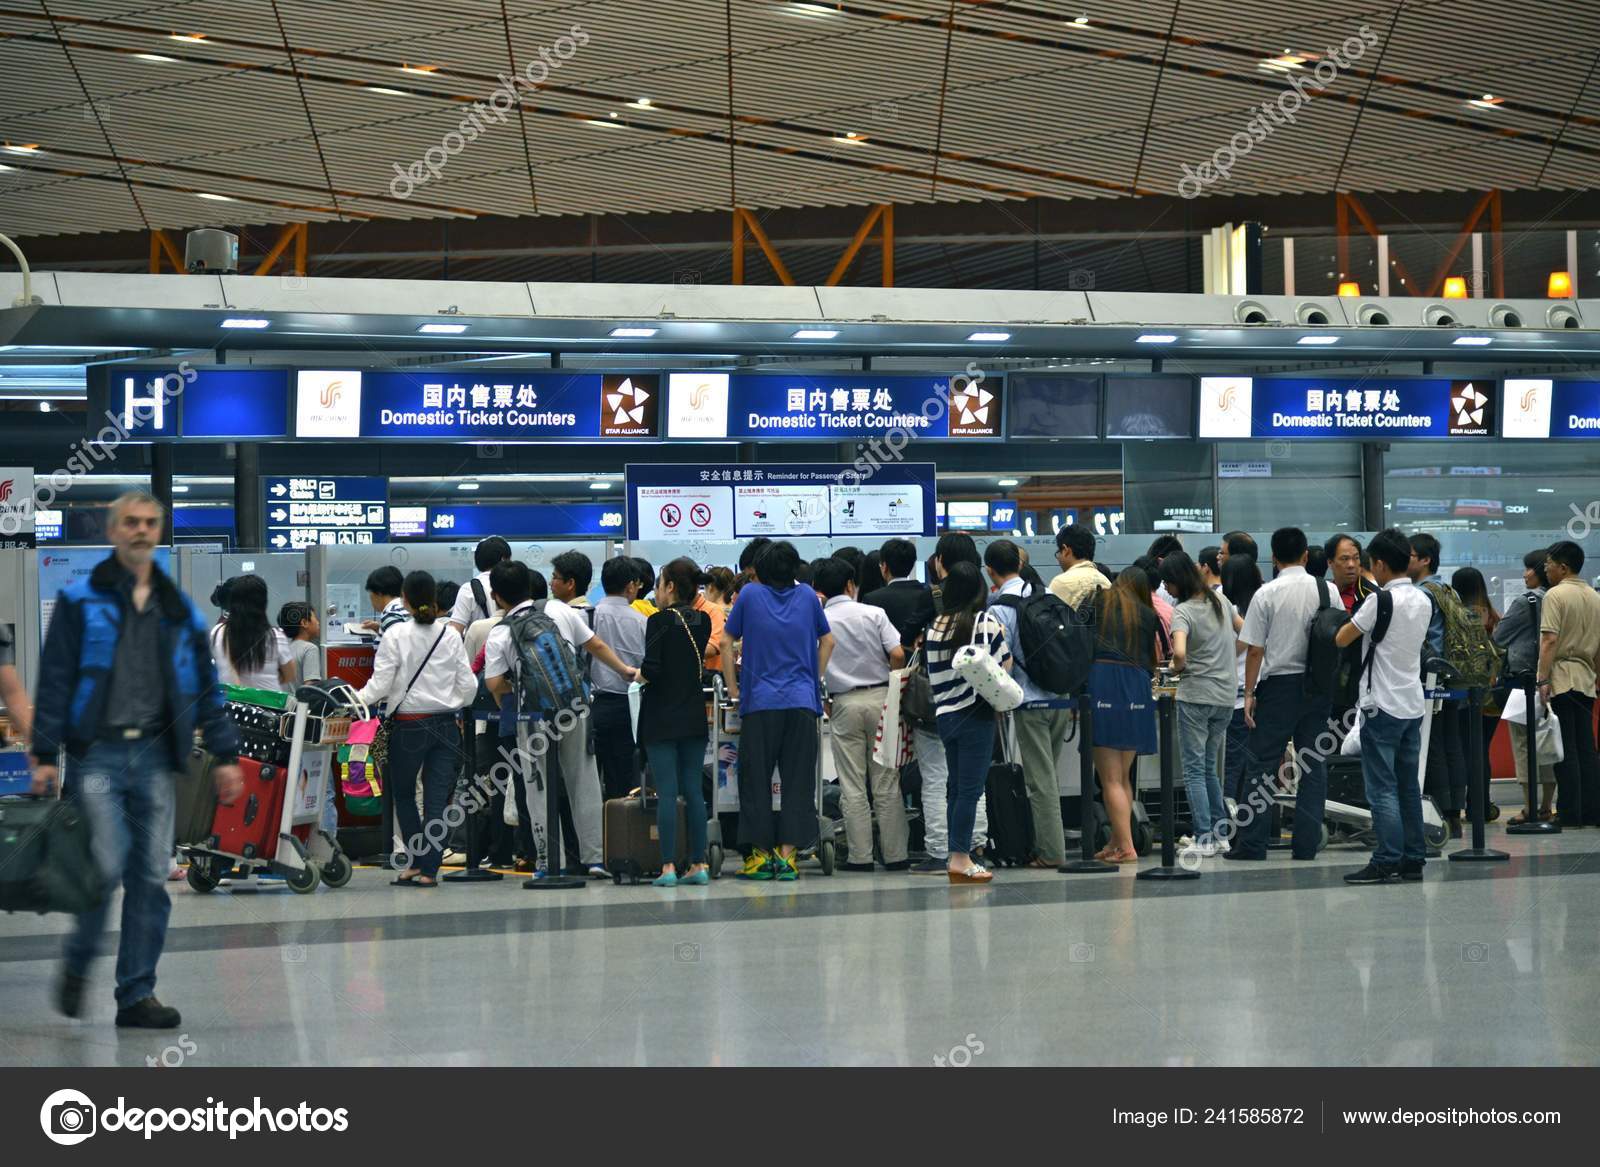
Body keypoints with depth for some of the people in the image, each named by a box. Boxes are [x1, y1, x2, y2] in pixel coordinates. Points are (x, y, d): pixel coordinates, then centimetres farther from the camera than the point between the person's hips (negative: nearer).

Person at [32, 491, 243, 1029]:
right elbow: (55, 679, -1)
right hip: (98, 753, -4)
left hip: (155, 755, 4)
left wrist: (225, 754, 8)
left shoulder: (179, 609, 14)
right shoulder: (81, 601, 3)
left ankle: (136, 994, 7)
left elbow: (205, 685, 15)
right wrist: (45, 755, -7)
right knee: (107, 865, -12)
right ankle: (77, 965, 14)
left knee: (151, 875, 1)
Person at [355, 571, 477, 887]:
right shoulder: (451, 635, 2)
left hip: (409, 725, -3)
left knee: (403, 794, 15)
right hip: (446, 724, 3)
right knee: (437, 799, 3)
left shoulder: (396, 635, -8)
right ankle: (429, 870, 0)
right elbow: (467, 684, 4)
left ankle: (416, 861, 12)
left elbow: (380, 685, -11)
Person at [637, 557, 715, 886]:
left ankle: (668, 866, -6)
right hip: (694, 717, 5)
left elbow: (651, 669, -17)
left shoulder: (660, 621, -11)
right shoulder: (703, 621, 5)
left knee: (666, 792, -5)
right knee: (693, 790, 8)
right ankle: (698, 864, 8)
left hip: (662, 717, -5)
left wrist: (637, 675, 3)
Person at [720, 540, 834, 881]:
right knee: (798, 781, 3)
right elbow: (827, 641, 18)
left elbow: (726, 643, 5)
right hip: (802, 700, 2)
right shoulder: (807, 596, 9)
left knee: (756, 780, 5)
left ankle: (761, 854, 4)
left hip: (761, 701, -2)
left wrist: (733, 690, 11)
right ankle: (787, 853, -2)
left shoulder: (750, 594, 3)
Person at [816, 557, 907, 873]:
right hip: (879, 697, 0)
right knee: (887, 784, 5)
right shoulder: (874, 614, -2)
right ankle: (895, 854, 5)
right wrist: (890, 688, 6)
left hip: (844, 704, 0)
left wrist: (823, 703, 7)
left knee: (852, 787, 4)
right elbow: (898, 655, -10)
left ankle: (860, 856, 1)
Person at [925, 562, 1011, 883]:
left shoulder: (935, 626, 5)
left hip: (945, 715, 5)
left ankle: (955, 856, 15)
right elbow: (1004, 666, -5)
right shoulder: (986, 622, -8)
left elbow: (933, 676, 8)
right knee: (970, 788, -4)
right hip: (976, 715, -5)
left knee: (957, 788, 12)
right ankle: (960, 858, -7)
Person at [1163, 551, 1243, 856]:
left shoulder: (1182, 612, -14)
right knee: (1209, 767, 17)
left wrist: (1178, 669, -8)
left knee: (1194, 769, 0)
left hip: (1195, 695, -7)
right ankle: (1220, 834, 15)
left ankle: (1204, 839, -4)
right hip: (1226, 696, 7)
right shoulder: (1220, 601, 8)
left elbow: (1180, 652, -29)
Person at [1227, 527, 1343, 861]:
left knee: (1261, 763, 1)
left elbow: (1255, 649, -7)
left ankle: (1250, 843, 0)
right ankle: (1307, 843, 6)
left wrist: (1249, 692, 0)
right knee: (1313, 765, 8)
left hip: (1278, 683, -3)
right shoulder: (1328, 591, 2)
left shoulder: (1266, 595, -7)